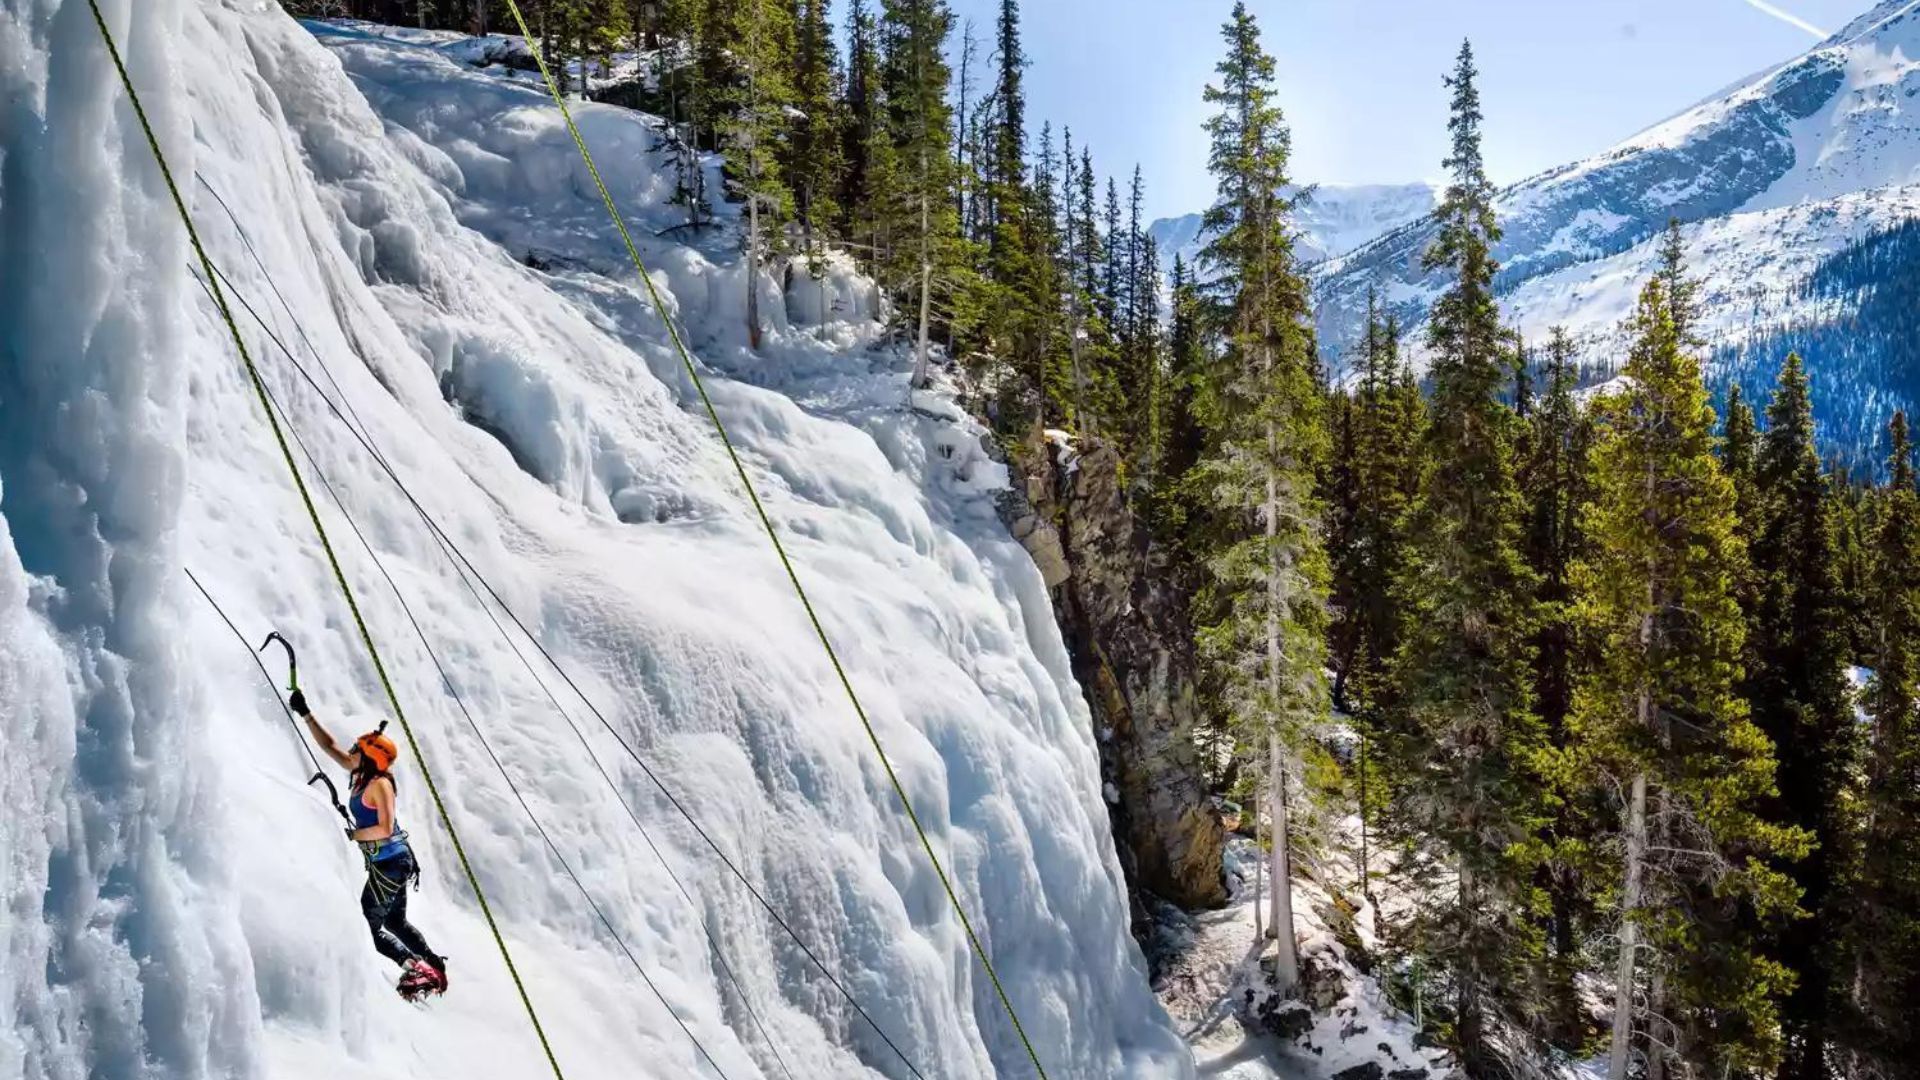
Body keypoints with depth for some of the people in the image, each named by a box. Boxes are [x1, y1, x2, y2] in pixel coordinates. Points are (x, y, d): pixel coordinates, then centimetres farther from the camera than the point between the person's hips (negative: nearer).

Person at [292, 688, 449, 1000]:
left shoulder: (380, 784, -17)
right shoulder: (361, 775, 7)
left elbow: (385, 828, -23)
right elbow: (329, 746, 14)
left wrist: (351, 835, -16)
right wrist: (305, 714, 11)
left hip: (391, 862, -9)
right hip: (389, 862, 9)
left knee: (369, 923, -5)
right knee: (395, 922, 17)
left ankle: (416, 968, -7)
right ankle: (434, 967, 23)